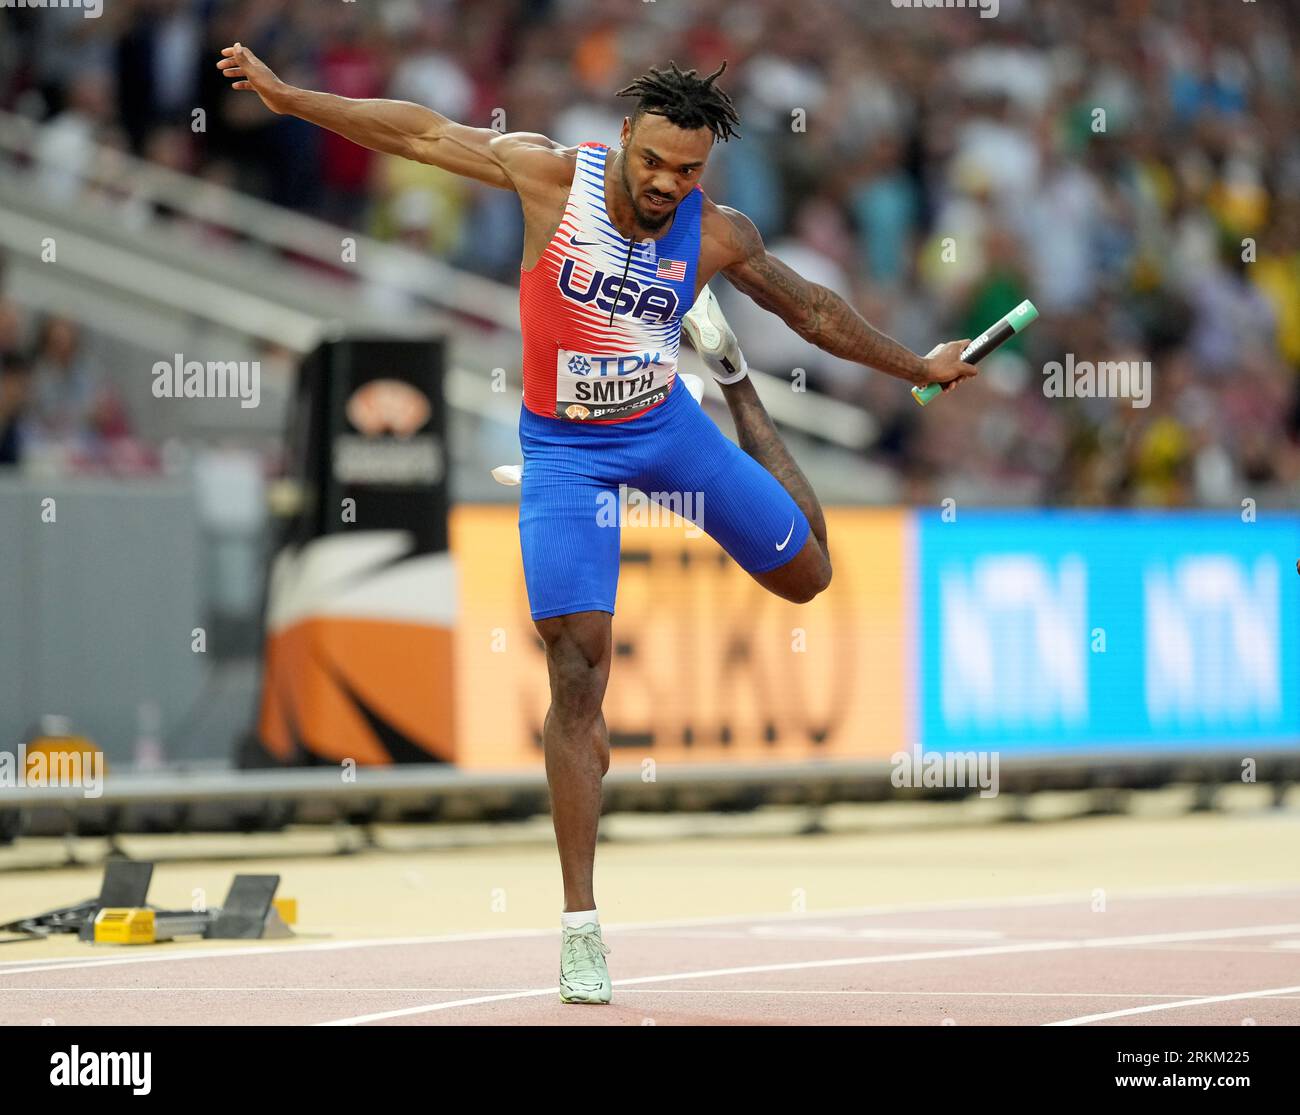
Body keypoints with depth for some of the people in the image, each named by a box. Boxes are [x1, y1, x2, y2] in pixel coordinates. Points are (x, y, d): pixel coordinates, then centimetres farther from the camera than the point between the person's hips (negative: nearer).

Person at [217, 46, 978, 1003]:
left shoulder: (717, 235, -13)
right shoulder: (556, 177, -19)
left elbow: (814, 309, 3)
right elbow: (424, 132, -14)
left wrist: (915, 368, 10)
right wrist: (288, 97, -16)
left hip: (666, 422, 3)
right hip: (567, 450, -3)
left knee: (806, 573, 16)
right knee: (578, 681, -11)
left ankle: (731, 370, 40)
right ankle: (582, 925, -6)